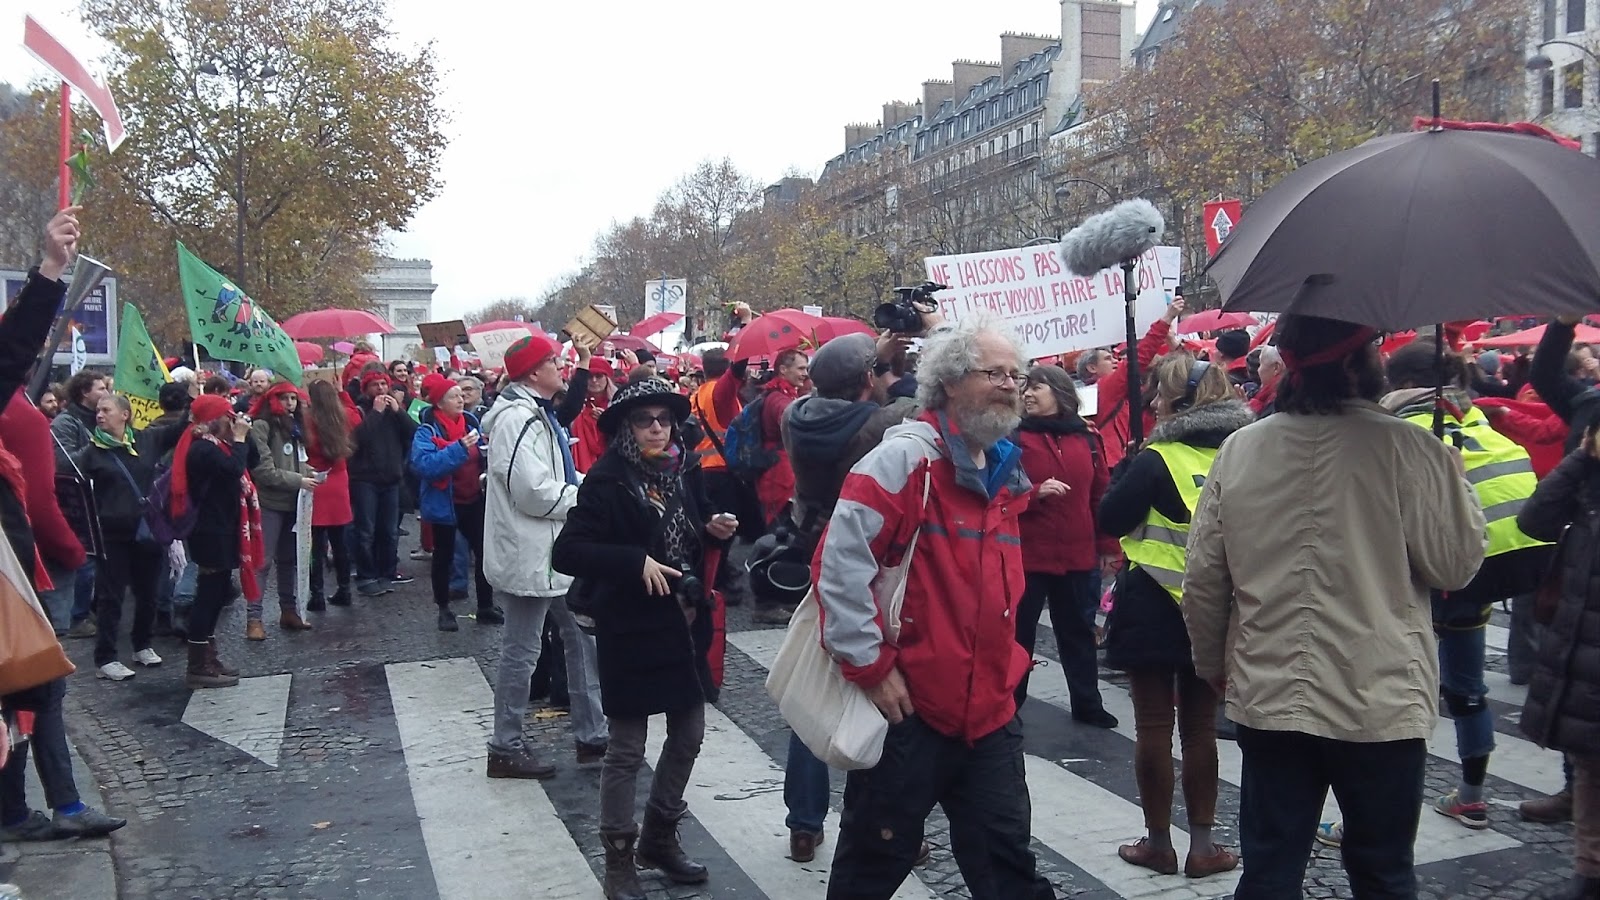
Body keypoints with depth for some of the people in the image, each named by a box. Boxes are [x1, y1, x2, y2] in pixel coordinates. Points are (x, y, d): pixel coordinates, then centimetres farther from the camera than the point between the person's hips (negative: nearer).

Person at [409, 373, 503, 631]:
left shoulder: (470, 421, 3)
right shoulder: (427, 431, -14)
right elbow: (424, 465, -30)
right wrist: (459, 448, -32)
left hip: (474, 499, 5)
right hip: (445, 502, -5)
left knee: (484, 551, 6)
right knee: (444, 555, 9)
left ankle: (486, 606, 18)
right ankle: (444, 609, 23)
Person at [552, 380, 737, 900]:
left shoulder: (684, 471, 5)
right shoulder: (607, 481, -13)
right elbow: (566, 553, -20)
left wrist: (715, 531, -2)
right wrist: (635, 561, -27)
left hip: (685, 626, 7)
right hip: (631, 630, -6)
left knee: (688, 735, 15)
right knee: (626, 750, 4)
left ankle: (659, 837, 35)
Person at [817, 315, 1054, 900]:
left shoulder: (1006, 468, 10)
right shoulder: (906, 456, -16)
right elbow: (840, 561, -22)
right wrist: (870, 666, -19)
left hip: (989, 708, 7)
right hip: (907, 704, -7)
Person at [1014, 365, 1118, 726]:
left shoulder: (1087, 436, 5)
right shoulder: (1014, 436, -4)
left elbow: (1101, 493, 9)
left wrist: (1107, 543, 9)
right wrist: (1035, 493, -23)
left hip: (1077, 555, 4)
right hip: (1026, 555, -3)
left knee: (1079, 631, 16)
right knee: (1020, 632, 4)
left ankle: (1087, 703, 29)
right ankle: (1009, 706, 16)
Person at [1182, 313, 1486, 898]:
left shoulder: (1238, 450, -2)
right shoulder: (1405, 448, -14)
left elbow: (1202, 579, 2)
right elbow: (1456, 565, -6)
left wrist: (1212, 662, 17)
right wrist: (1453, 475, 8)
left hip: (1267, 697, 3)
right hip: (1381, 703, -3)